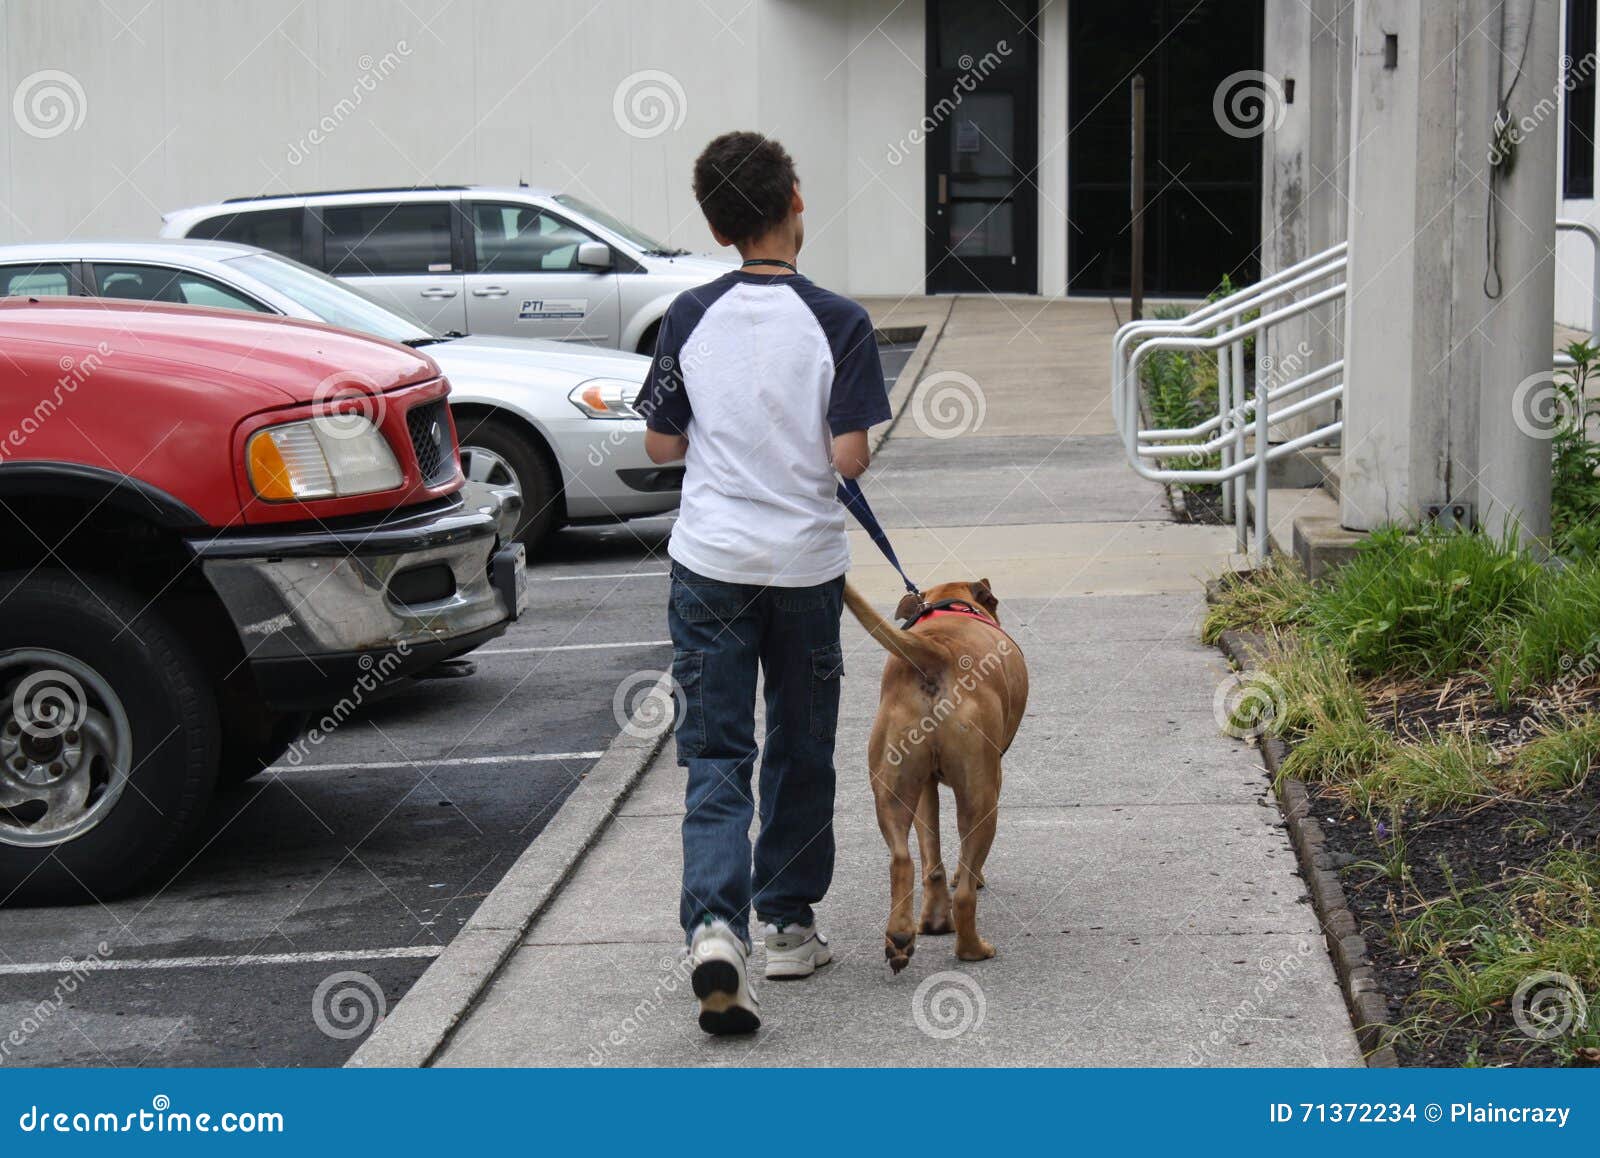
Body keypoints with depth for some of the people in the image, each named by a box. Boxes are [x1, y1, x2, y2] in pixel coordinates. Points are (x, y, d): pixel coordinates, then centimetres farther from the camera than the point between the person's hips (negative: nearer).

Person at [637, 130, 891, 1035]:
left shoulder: (691, 317, -3)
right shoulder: (838, 323, -11)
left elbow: (661, 444, 3)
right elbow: (849, 458, -13)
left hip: (711, 562, 1)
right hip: (806, 564, -1)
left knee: (715, 754, 2)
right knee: (801, 749, 16)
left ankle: (716, 924, -17)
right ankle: (788, 921, 26)